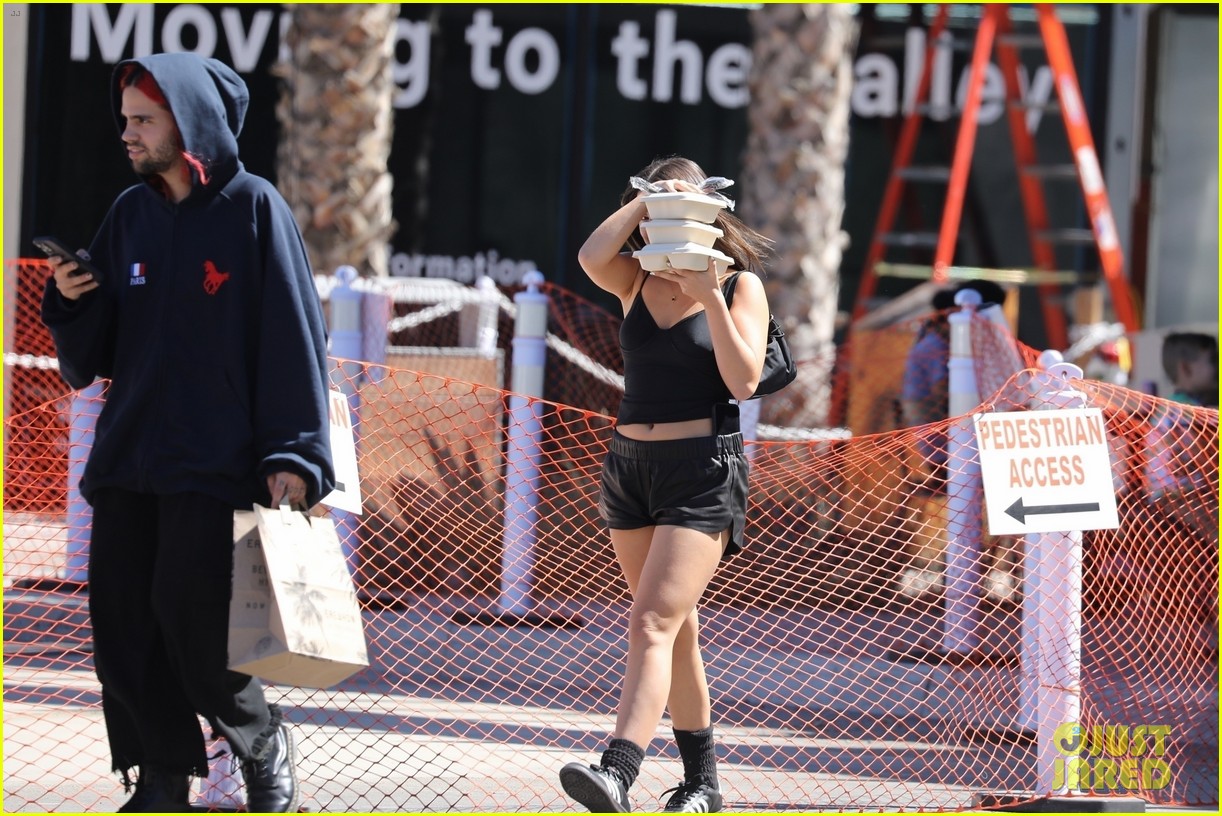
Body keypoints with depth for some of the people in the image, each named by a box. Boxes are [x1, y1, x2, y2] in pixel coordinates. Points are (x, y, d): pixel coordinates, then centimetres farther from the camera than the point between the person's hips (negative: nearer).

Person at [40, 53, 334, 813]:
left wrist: (294, 456, -14)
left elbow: (294, 338, -7)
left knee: (191, 623, -13)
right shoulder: (130, 215, 12)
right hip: (127, 457, 6)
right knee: (122, 624, 1)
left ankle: (264, 744, 12)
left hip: (214, 462, -6)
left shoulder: (253, 209, -5)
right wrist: (71, 301, -8)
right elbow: (92, 353, 14)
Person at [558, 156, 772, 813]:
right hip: (630, 463, 6)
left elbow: (743, 379, -12)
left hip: (703, 468, -6)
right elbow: (592, 257, -13)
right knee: (677, 628, 12)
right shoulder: (638, 280, 8)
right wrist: (645, 200, -9)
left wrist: (711, 298, -16)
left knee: (654, 622, -19)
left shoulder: (740, 284, -1)